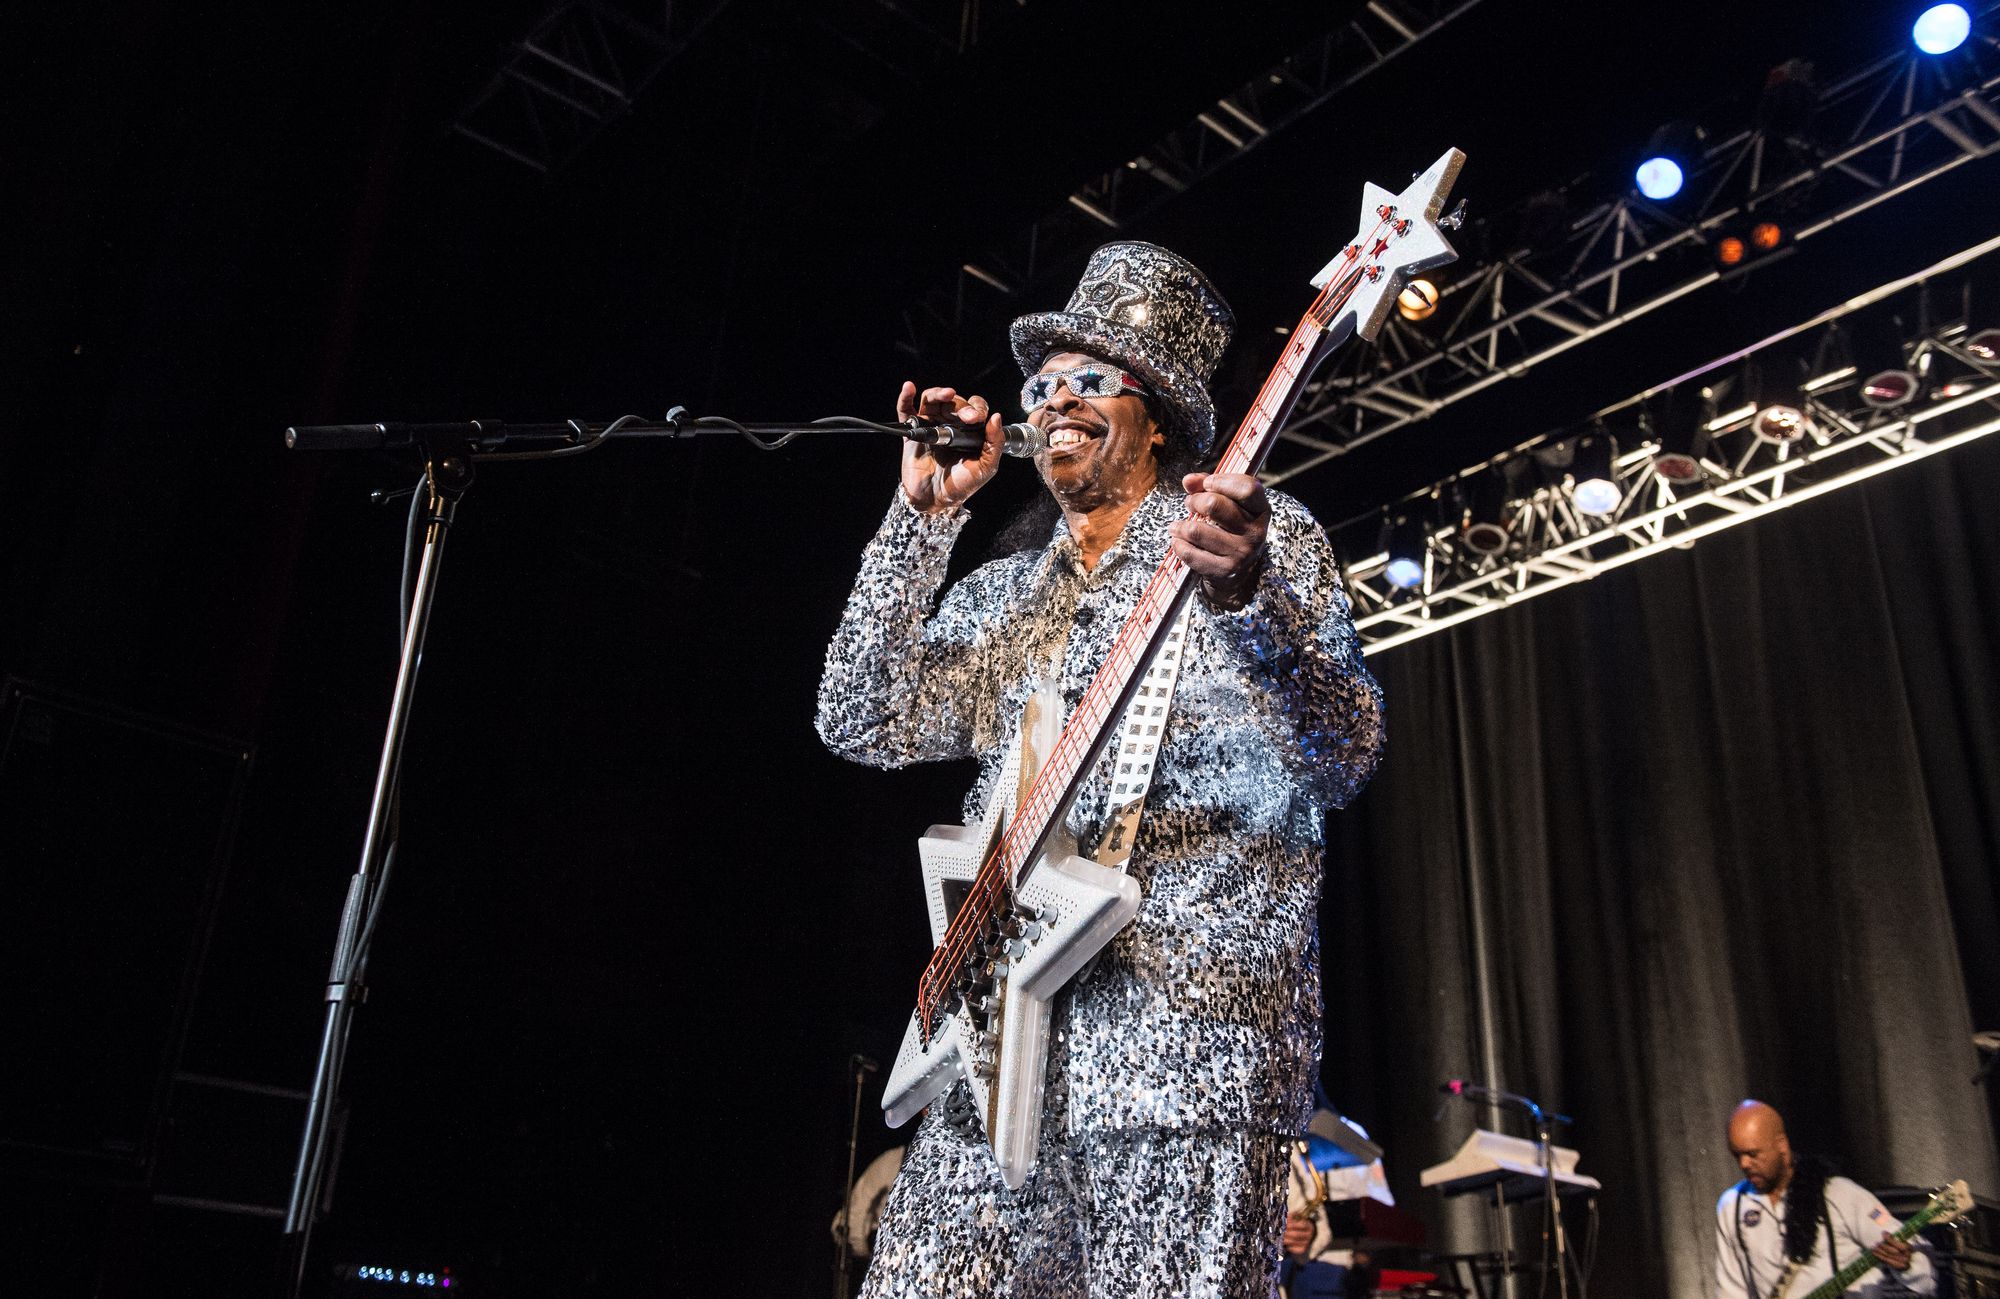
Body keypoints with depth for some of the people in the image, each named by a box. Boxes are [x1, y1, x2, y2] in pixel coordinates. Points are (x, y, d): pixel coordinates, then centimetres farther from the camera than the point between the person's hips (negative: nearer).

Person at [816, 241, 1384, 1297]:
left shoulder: (1263, 534, 6)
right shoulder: (999, 595, 20)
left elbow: (1343, 760, -6)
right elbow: (860, 723, 7)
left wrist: (1248, 598, -26)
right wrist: (928, 510, 5)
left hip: (1190, 988, -5)